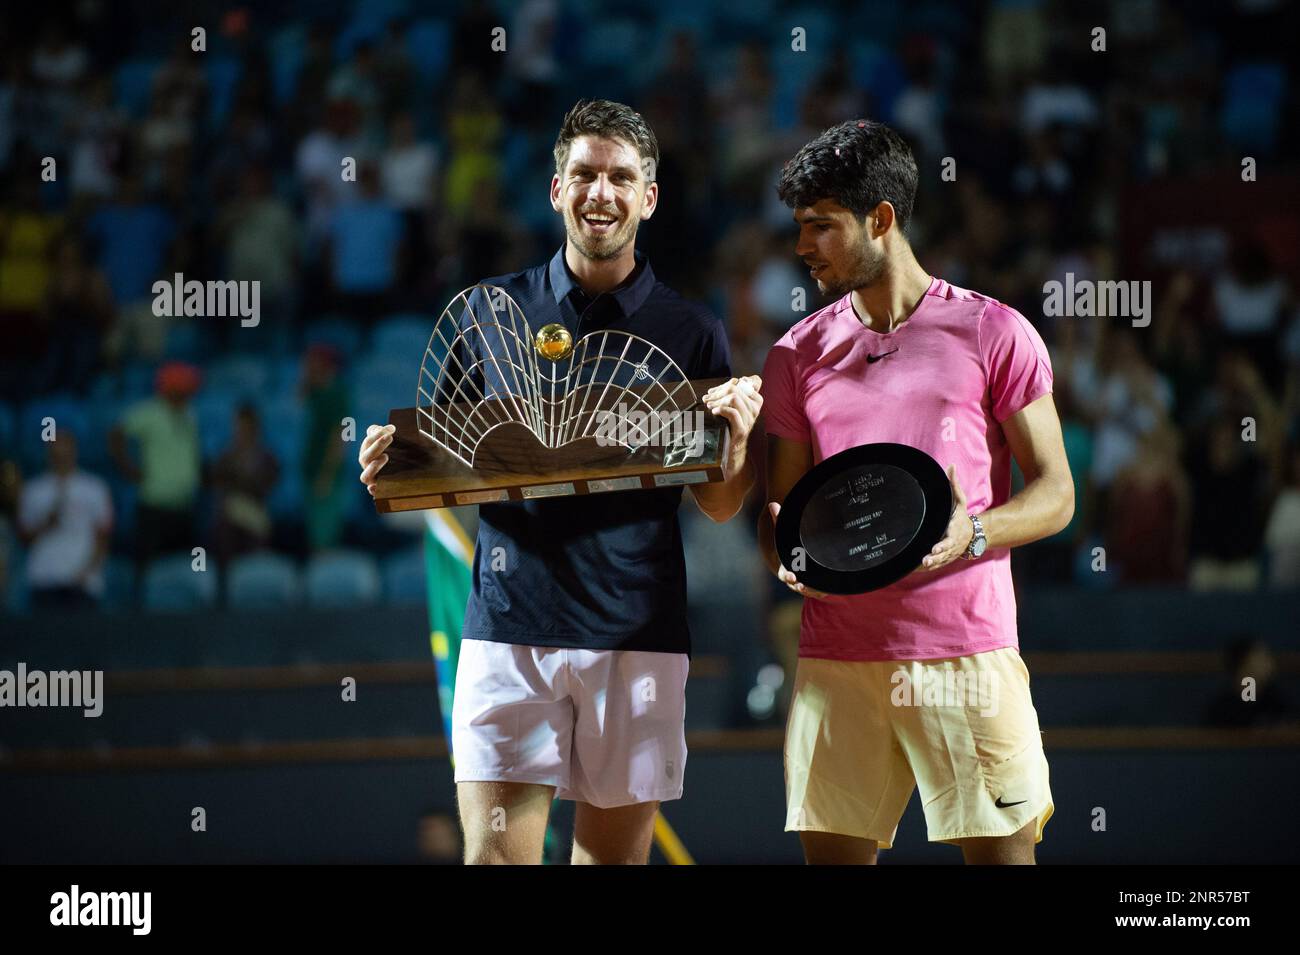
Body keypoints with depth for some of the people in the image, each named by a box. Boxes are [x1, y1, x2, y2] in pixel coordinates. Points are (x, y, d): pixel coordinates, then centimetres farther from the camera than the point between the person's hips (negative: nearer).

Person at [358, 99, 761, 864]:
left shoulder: (692, 333, 7)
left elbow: (720, 506, 9)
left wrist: (737, 434, -11)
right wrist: (388, 465, -8)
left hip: (637, 634, 1)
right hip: (511, 621, 0)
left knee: (616, 850, 4)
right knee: (496, 850, -8)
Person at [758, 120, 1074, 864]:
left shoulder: (994, 333, 3)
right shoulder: (798, 355, 14)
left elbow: (1055, 494, 2)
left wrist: (974, 534, -17)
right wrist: (787, 550, -5)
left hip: (965, 649, -3)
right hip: (835, 655, 3)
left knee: (1004, 847, -4)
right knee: (833, 850, 1)